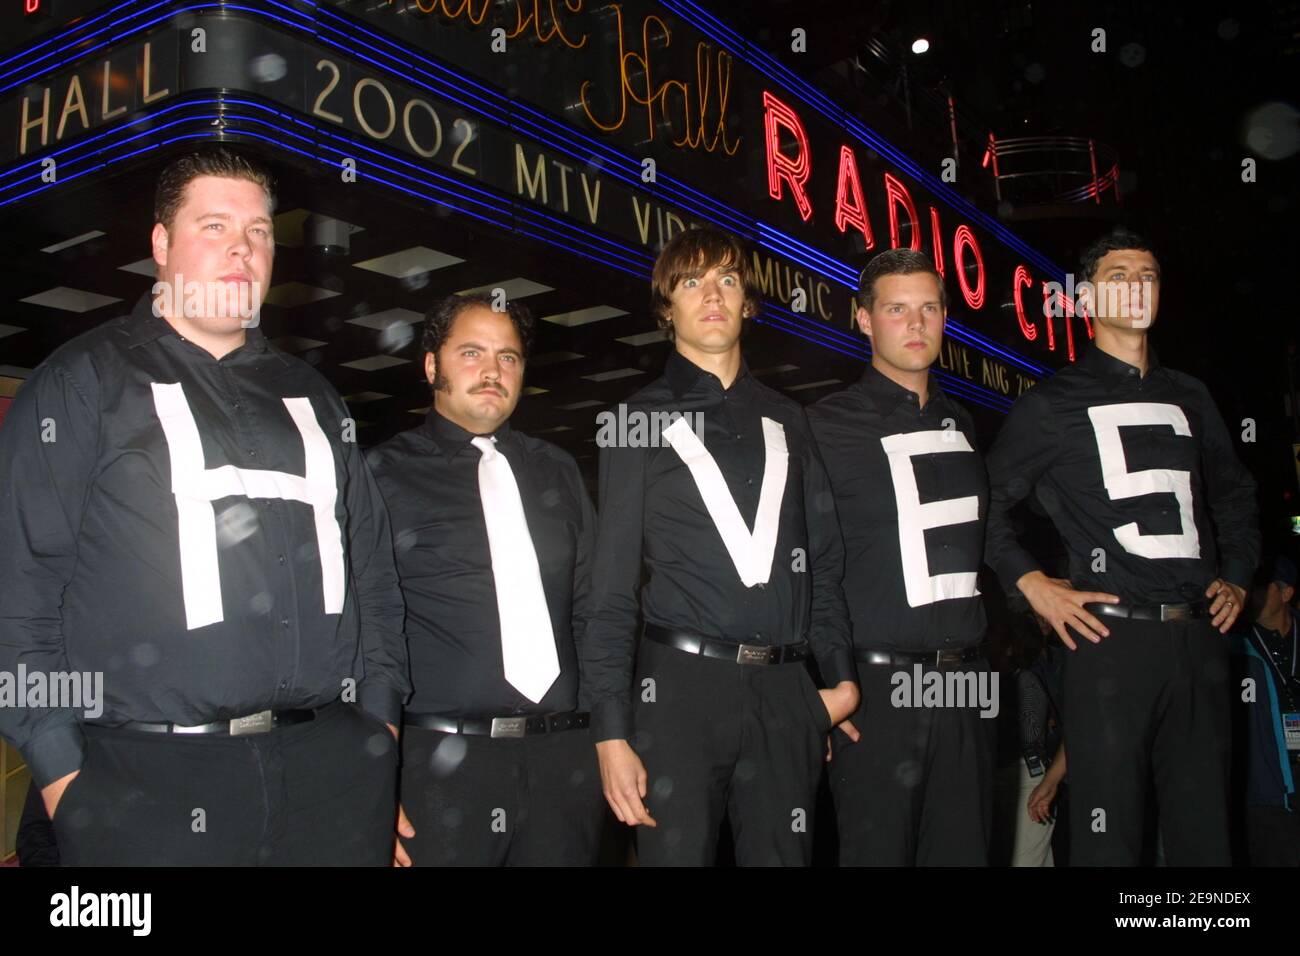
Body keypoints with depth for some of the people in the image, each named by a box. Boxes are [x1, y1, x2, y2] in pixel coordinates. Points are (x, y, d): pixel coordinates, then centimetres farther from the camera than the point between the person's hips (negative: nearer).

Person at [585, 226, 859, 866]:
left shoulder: (784, 420, 16)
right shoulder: (643, 421, 4)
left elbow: (824, 561, 17)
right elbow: (613, 585, 0)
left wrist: (841, 674, 7)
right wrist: (612, 731, -7)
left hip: (784, 692, 4)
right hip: (682, 684, -3)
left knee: (783, 855, 6)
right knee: (678, 852, -1)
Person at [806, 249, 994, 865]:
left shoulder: (960, 423, 13)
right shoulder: (829, 426, -6)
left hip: (964, 682, 6)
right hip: (879, 687, -5)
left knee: (964, 849, 11)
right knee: (878, 852, 2)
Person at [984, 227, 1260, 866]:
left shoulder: (1190, 399, 18)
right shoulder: (1053, 405, 3)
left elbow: (1234, 495, 29)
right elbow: (988, 502, 3)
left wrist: (1236, 578, 17)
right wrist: (1031, 583, -6)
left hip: (1198, 638, 5)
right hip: (1110, 636, -5)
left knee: (1204, 828, 10)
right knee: (1108, 835, -1)